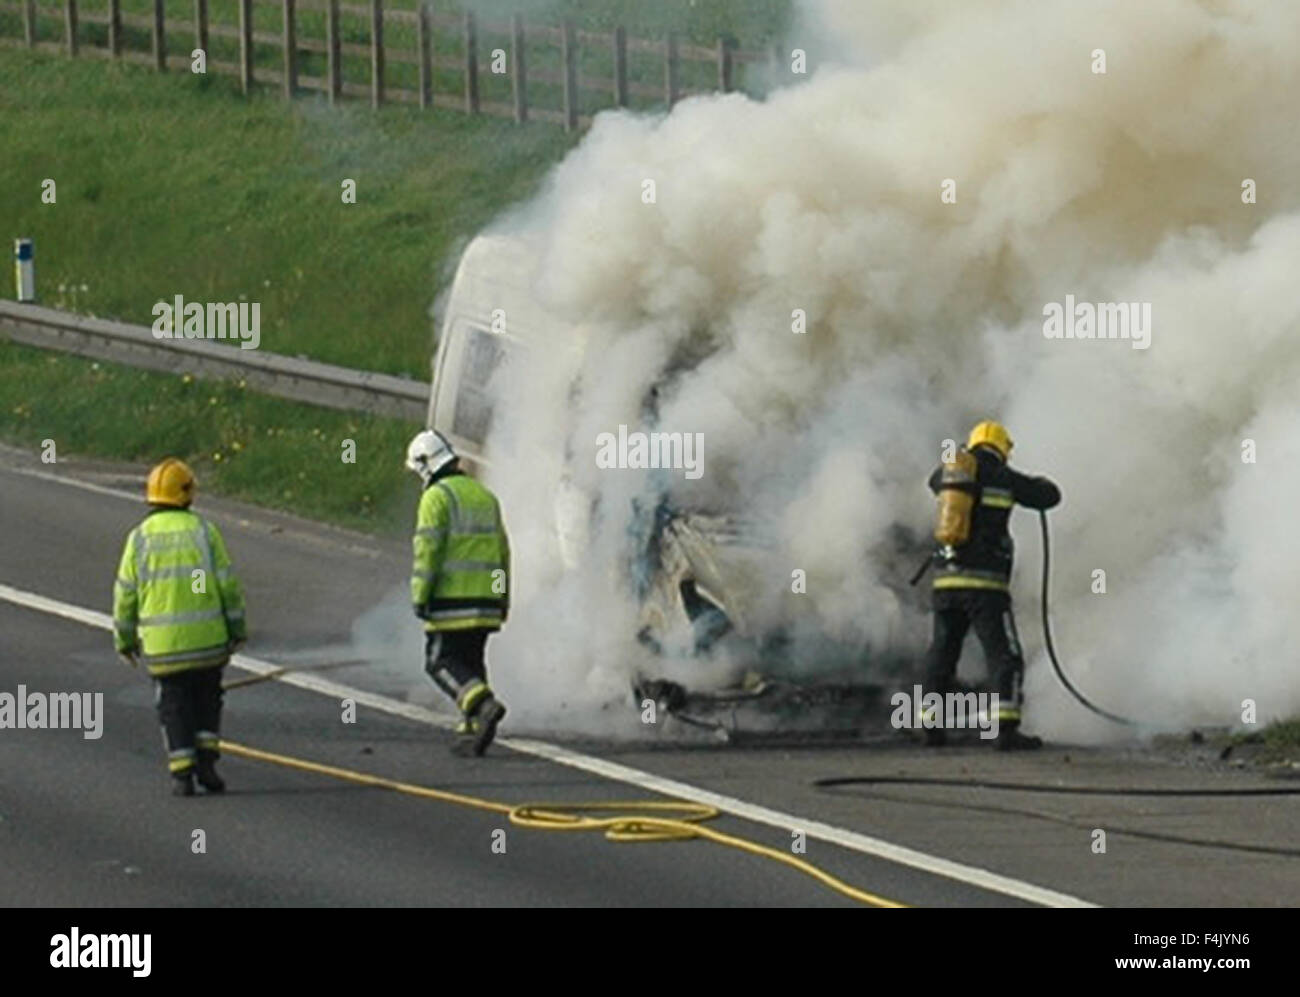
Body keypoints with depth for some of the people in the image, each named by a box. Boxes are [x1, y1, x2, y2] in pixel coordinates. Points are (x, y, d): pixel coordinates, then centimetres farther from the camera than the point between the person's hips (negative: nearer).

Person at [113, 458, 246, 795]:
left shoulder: (140, 537, -2)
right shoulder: (203, 530, -4)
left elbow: (126, 593, 1)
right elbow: (228, 584, -2)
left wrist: (125, 639, 13)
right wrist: (237, 628, 8)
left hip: (161, 642, 0)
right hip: (208, 638, 0)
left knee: (174, 705, 8)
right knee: (207, 700, 17)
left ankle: (182, 773, 1)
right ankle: (205, 760, 4)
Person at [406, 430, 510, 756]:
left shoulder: (436, 497, -7)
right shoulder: (484, 496, 17)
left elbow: (427, 549, -14)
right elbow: (502, 551, 19)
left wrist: (419, 596, -13)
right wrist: (503, 599, 24)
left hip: (451, 598, -7)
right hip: (485, 600, 7)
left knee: (442, 662, -3)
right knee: (470, 662, 13)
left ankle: (484, 704, -24)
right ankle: (471, 730, 7)